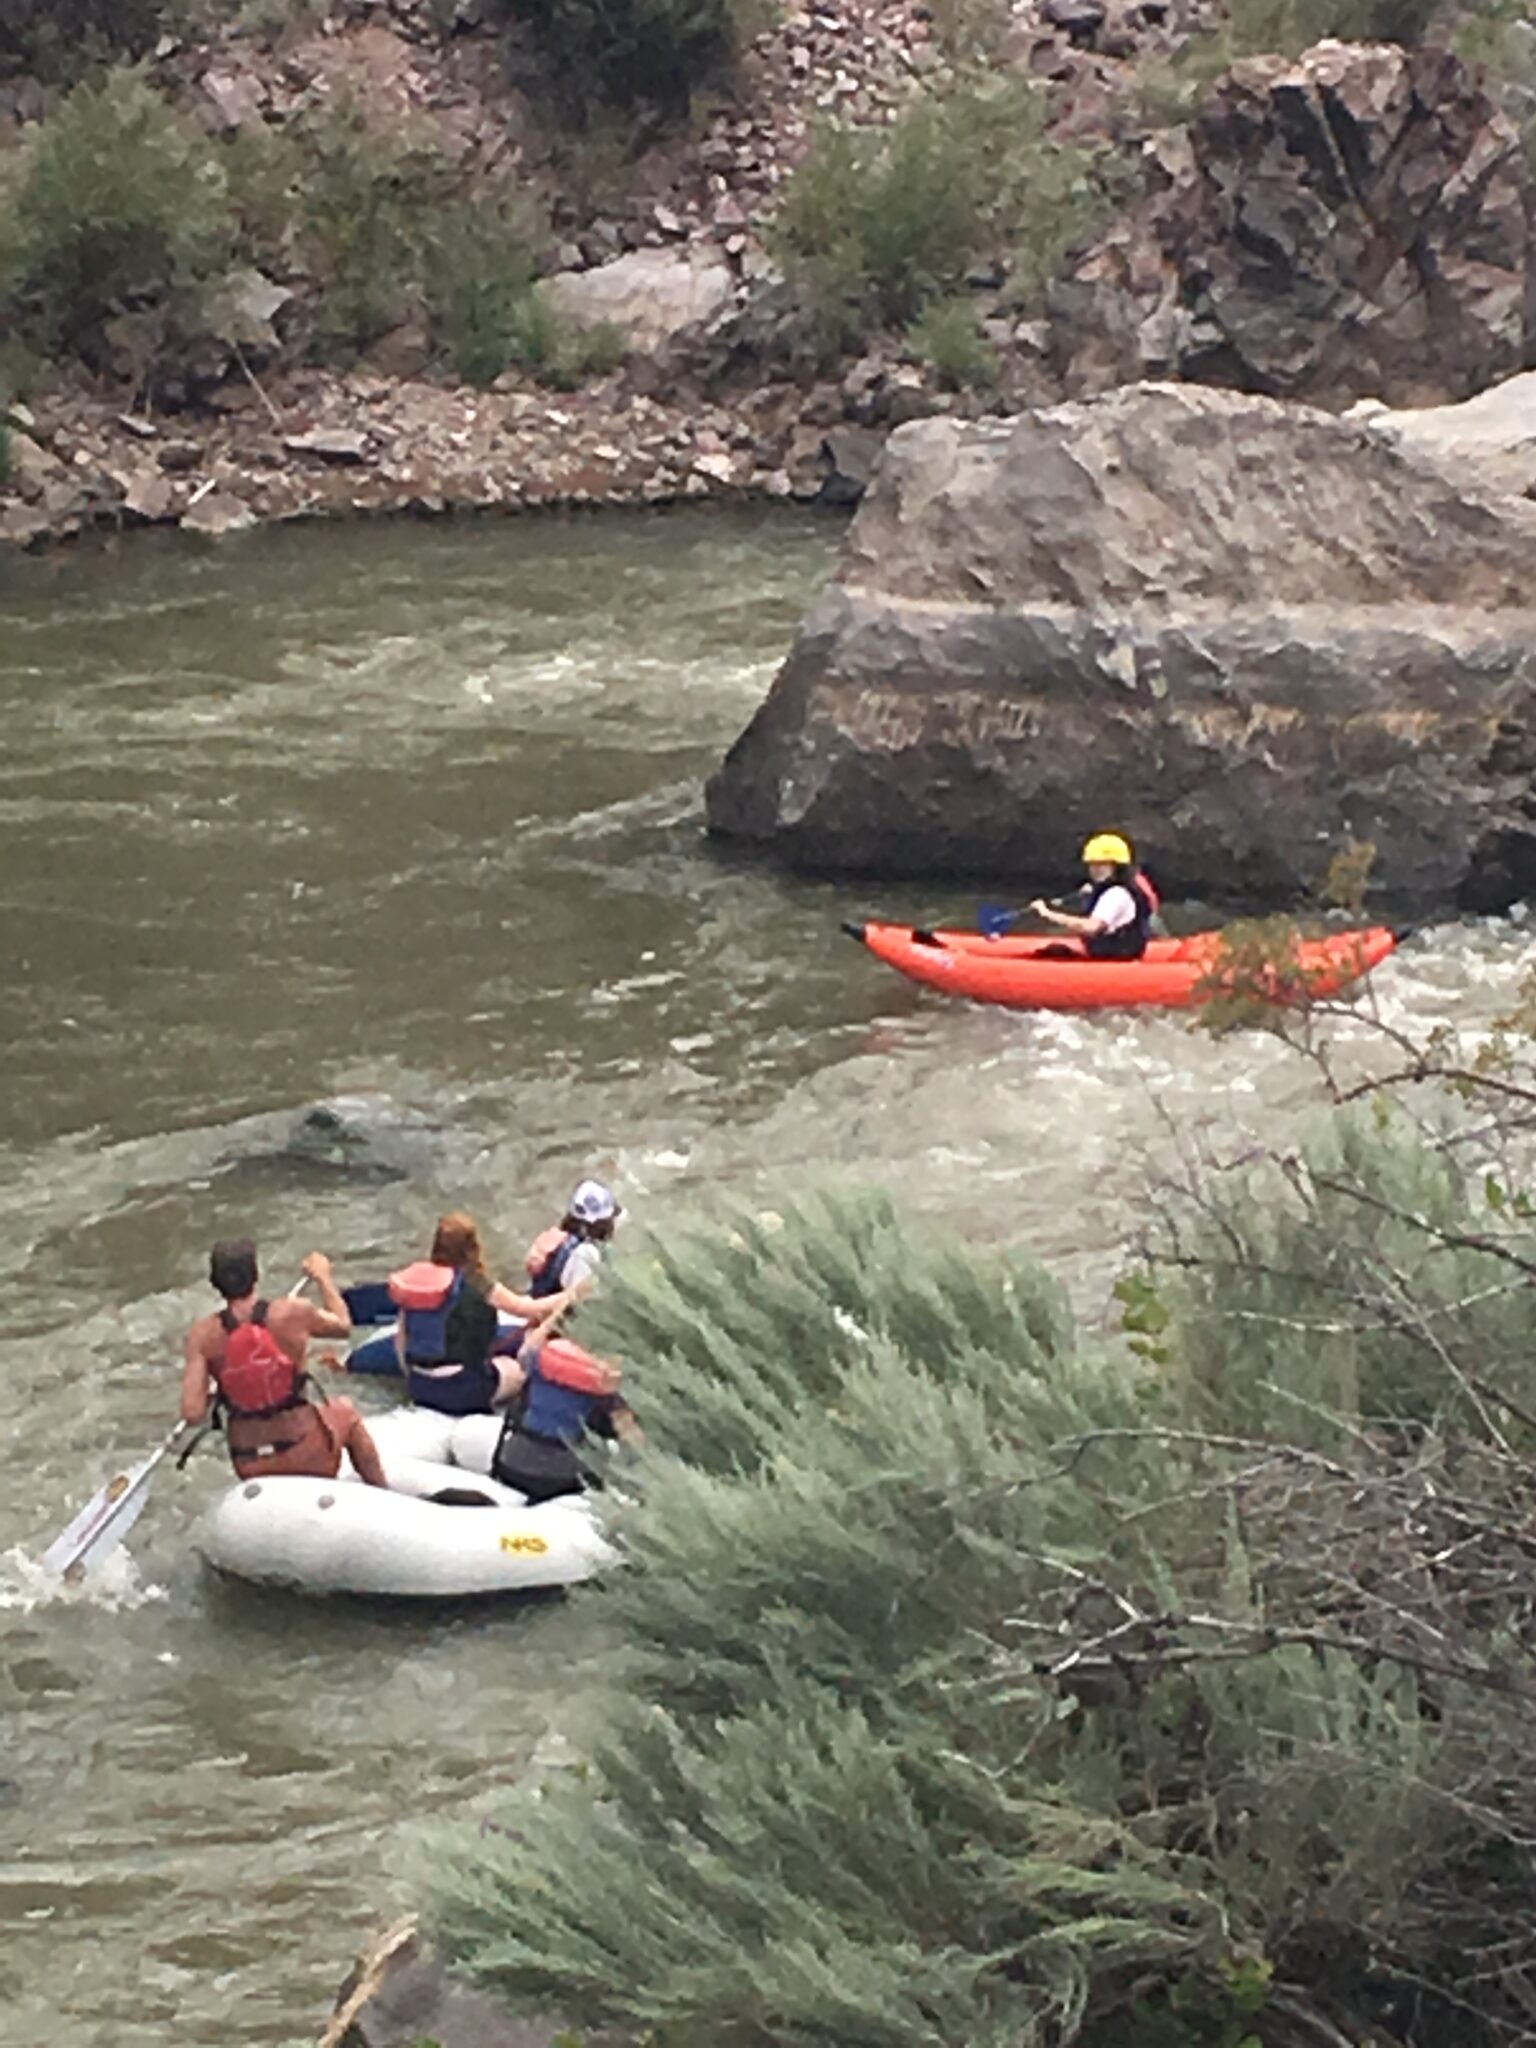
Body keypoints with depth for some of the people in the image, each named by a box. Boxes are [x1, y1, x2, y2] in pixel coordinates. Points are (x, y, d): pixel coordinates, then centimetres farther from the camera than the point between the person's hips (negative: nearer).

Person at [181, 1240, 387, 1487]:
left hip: (248, 1467, 2)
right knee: (346, 1413, 33)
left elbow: (192, 1414, -19)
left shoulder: (203, 1335, -15)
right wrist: (323, 1277, 22)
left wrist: (211, 1395, 4)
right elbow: (342, 1325, 5)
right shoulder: (292, 1314, -17)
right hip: (306, 1454, -2)